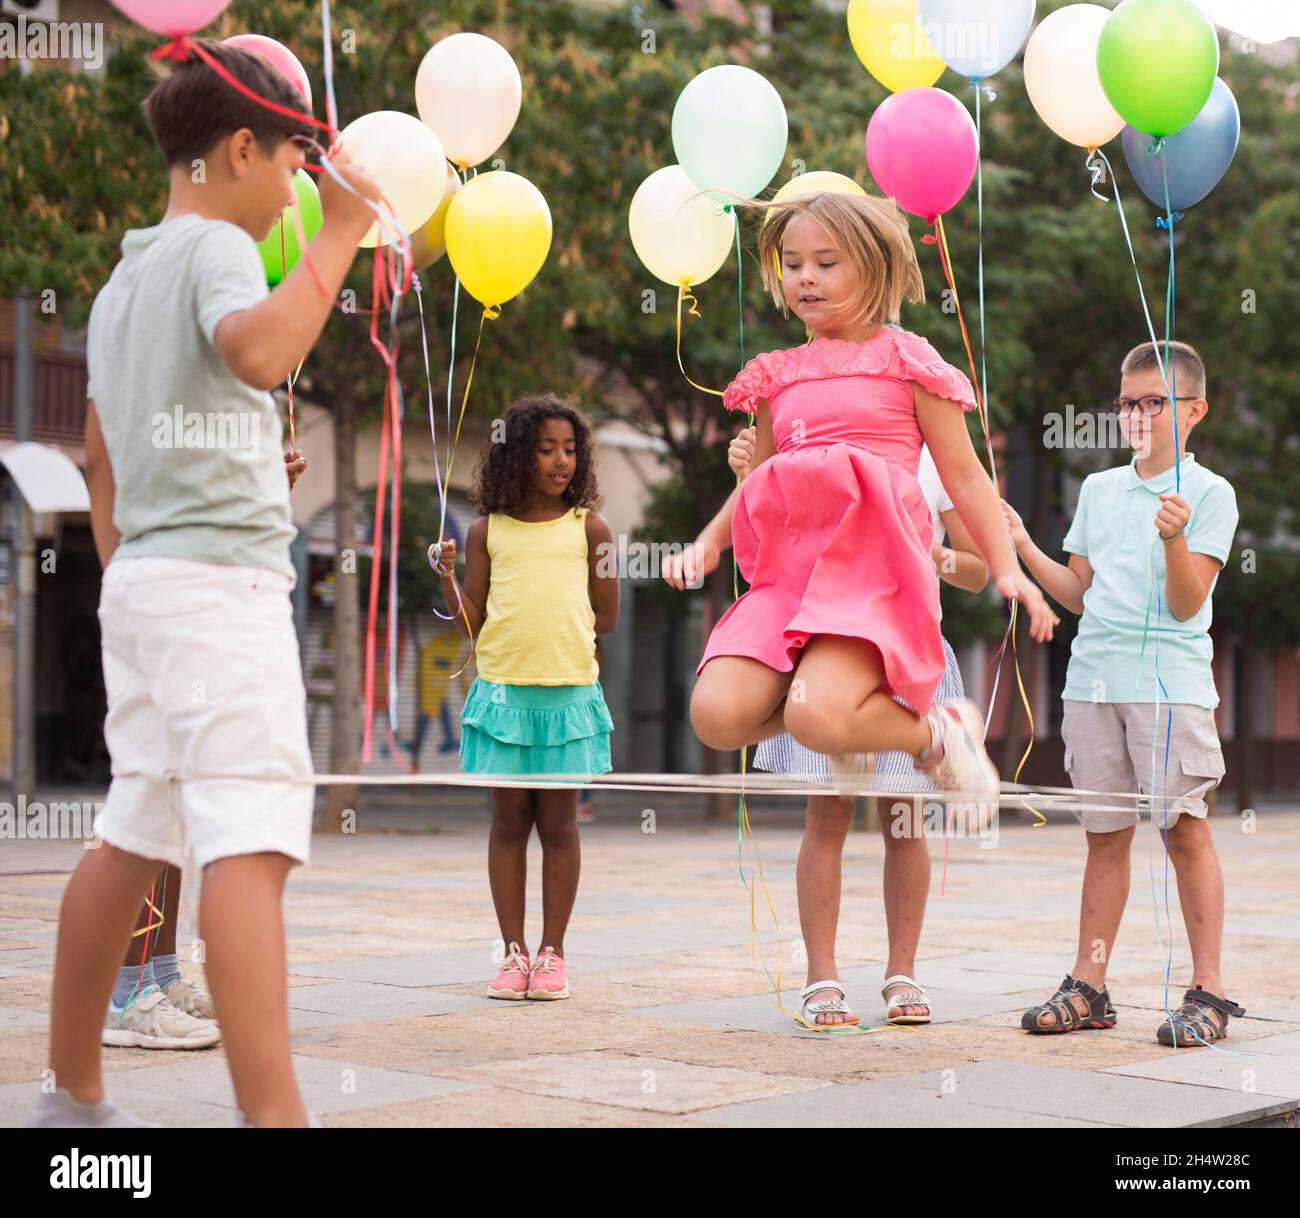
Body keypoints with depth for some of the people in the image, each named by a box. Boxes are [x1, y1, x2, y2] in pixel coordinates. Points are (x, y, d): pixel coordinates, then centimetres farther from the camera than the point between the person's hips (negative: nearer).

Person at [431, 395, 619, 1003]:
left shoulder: (589, 529, 5)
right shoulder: (488, 532, 7)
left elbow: (606, 618, 8)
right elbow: (474, 623, 7)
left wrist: (547, 623, 1)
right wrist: (448, 577, -6)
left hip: (569, 690, -1)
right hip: (502, 689, 1)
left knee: (558, 823, 4)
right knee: (509, 821, 6)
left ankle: (552, 953, 12)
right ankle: (513, 953, 13)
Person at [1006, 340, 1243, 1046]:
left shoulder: (1208, 493, -1)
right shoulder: (1098, 489, 16)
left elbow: (1186, 604, -8)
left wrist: (1174, 538, -24)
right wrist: (1022, 546, 9)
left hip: (1170, 682, -5)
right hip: (1093, 677, 5)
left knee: (1184, 828, -7)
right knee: (1105, 833, 7)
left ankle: (1207, 991, -2)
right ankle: (1087, 988, 10)